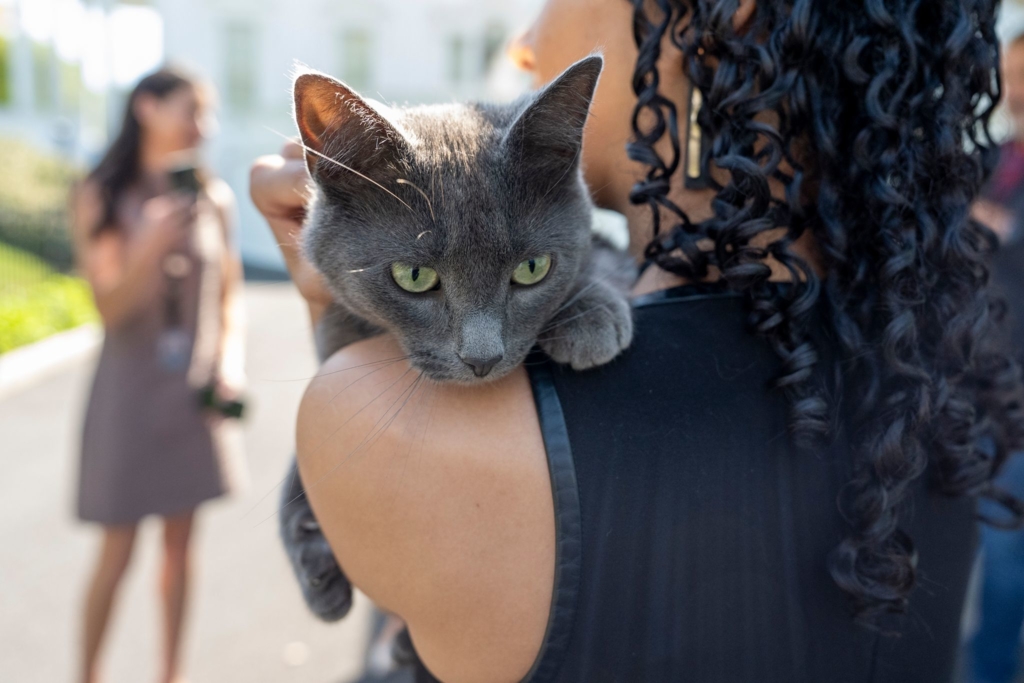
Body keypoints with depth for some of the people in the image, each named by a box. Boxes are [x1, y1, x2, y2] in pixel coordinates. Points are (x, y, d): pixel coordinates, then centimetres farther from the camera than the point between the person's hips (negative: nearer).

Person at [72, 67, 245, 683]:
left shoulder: (214, 198, 0)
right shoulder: (102, 197, -6)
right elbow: (110, 307, -11)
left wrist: (230, 362, -6)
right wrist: (152, 246, -27)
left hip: (194, 393, 3)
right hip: (132, 386, -2)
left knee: (180, 543, 12)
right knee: (118, 553, 3)